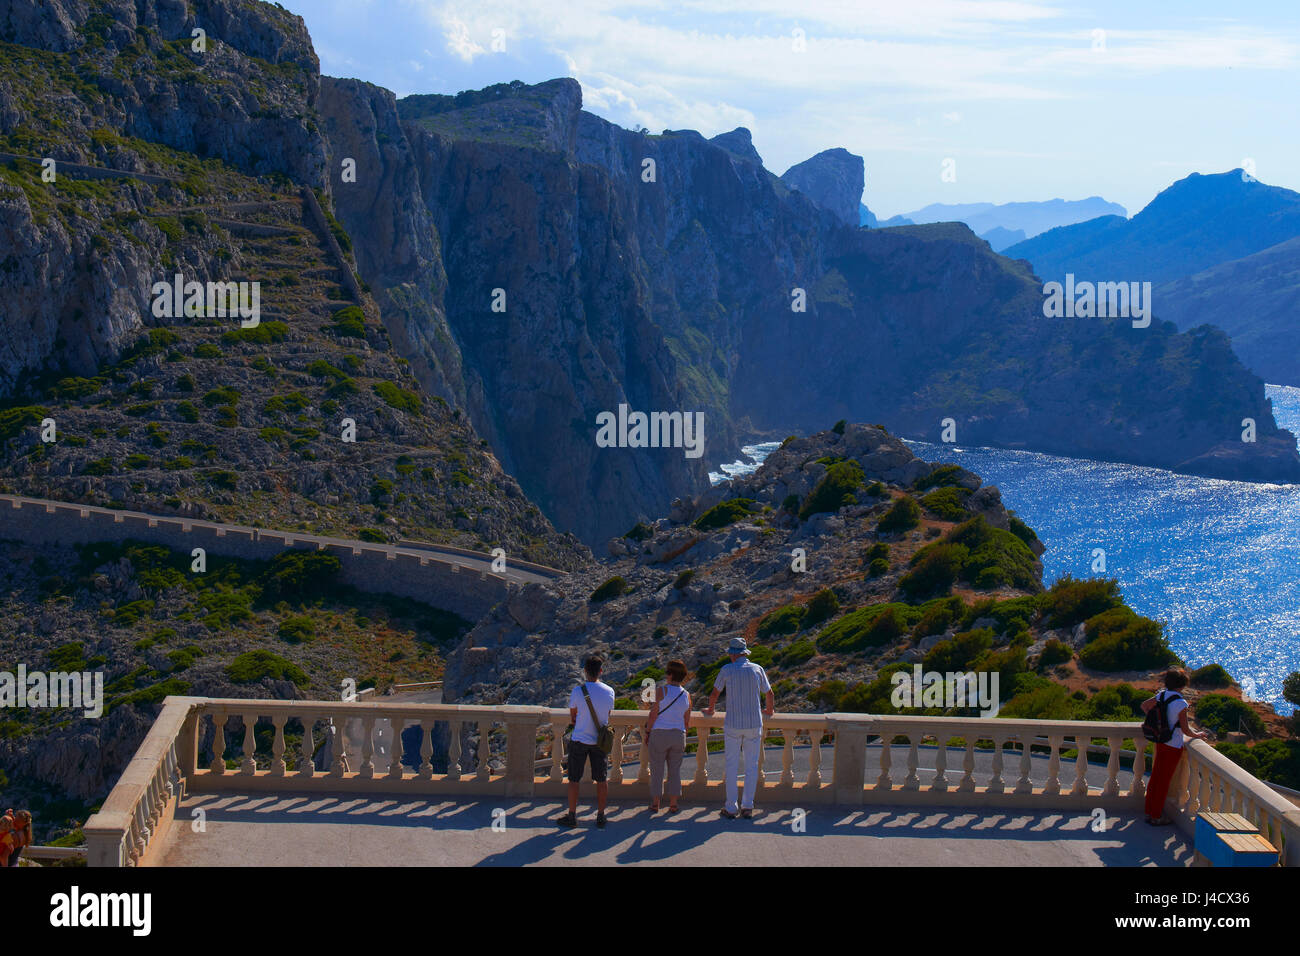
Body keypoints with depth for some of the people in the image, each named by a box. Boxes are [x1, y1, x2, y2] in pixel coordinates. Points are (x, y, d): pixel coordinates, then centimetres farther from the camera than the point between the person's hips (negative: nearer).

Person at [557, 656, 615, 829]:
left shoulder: (578, 691, -12)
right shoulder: (609, 691, -4)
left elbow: (572, 716, 1)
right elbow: (608, 715, 9)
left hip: (579, 740, -3)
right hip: (600, 741, 3)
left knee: (573, 779, 7)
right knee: (601, 779, 11)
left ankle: (572, 816, 11)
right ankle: (601, 816, 15)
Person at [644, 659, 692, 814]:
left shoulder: (662, 691, -10)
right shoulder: (686, 695, 4)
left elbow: (653, 714, -11)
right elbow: (687, 721, 8)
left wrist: (647, 733, -2)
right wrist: (683, 740, 17)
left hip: (659, 734, -3)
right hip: (678, 735, 4)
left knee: (657, 770, 5)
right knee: (675, 770, 10)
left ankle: (655, 804, 7)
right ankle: (673, 804, 9)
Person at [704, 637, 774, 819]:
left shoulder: (727, 670, -3)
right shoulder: (757, 669, 2)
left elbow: (714, 693, 7)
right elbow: (769, 694, 14)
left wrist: (710, 709, 28)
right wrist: (769, 710, 34)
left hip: (733, 725, -2)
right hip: (754, 724, 2)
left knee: (731, 766, 4)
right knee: (752, 767, 8)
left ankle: (731, 808, 5)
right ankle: (748, 806, 7)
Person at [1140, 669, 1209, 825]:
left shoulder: (1161, 695, -3)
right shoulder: (1180, 703, -23)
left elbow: (1144, 705, 14)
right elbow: (1185, 730, -16)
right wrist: (1197, 736, 3)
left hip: (1160, 741, 7)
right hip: (1173, 746, -7)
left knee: (1155, 776, 16)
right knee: (1164, 781, 4)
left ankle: (1149, 812, 26)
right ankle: (1156, 817, 12)